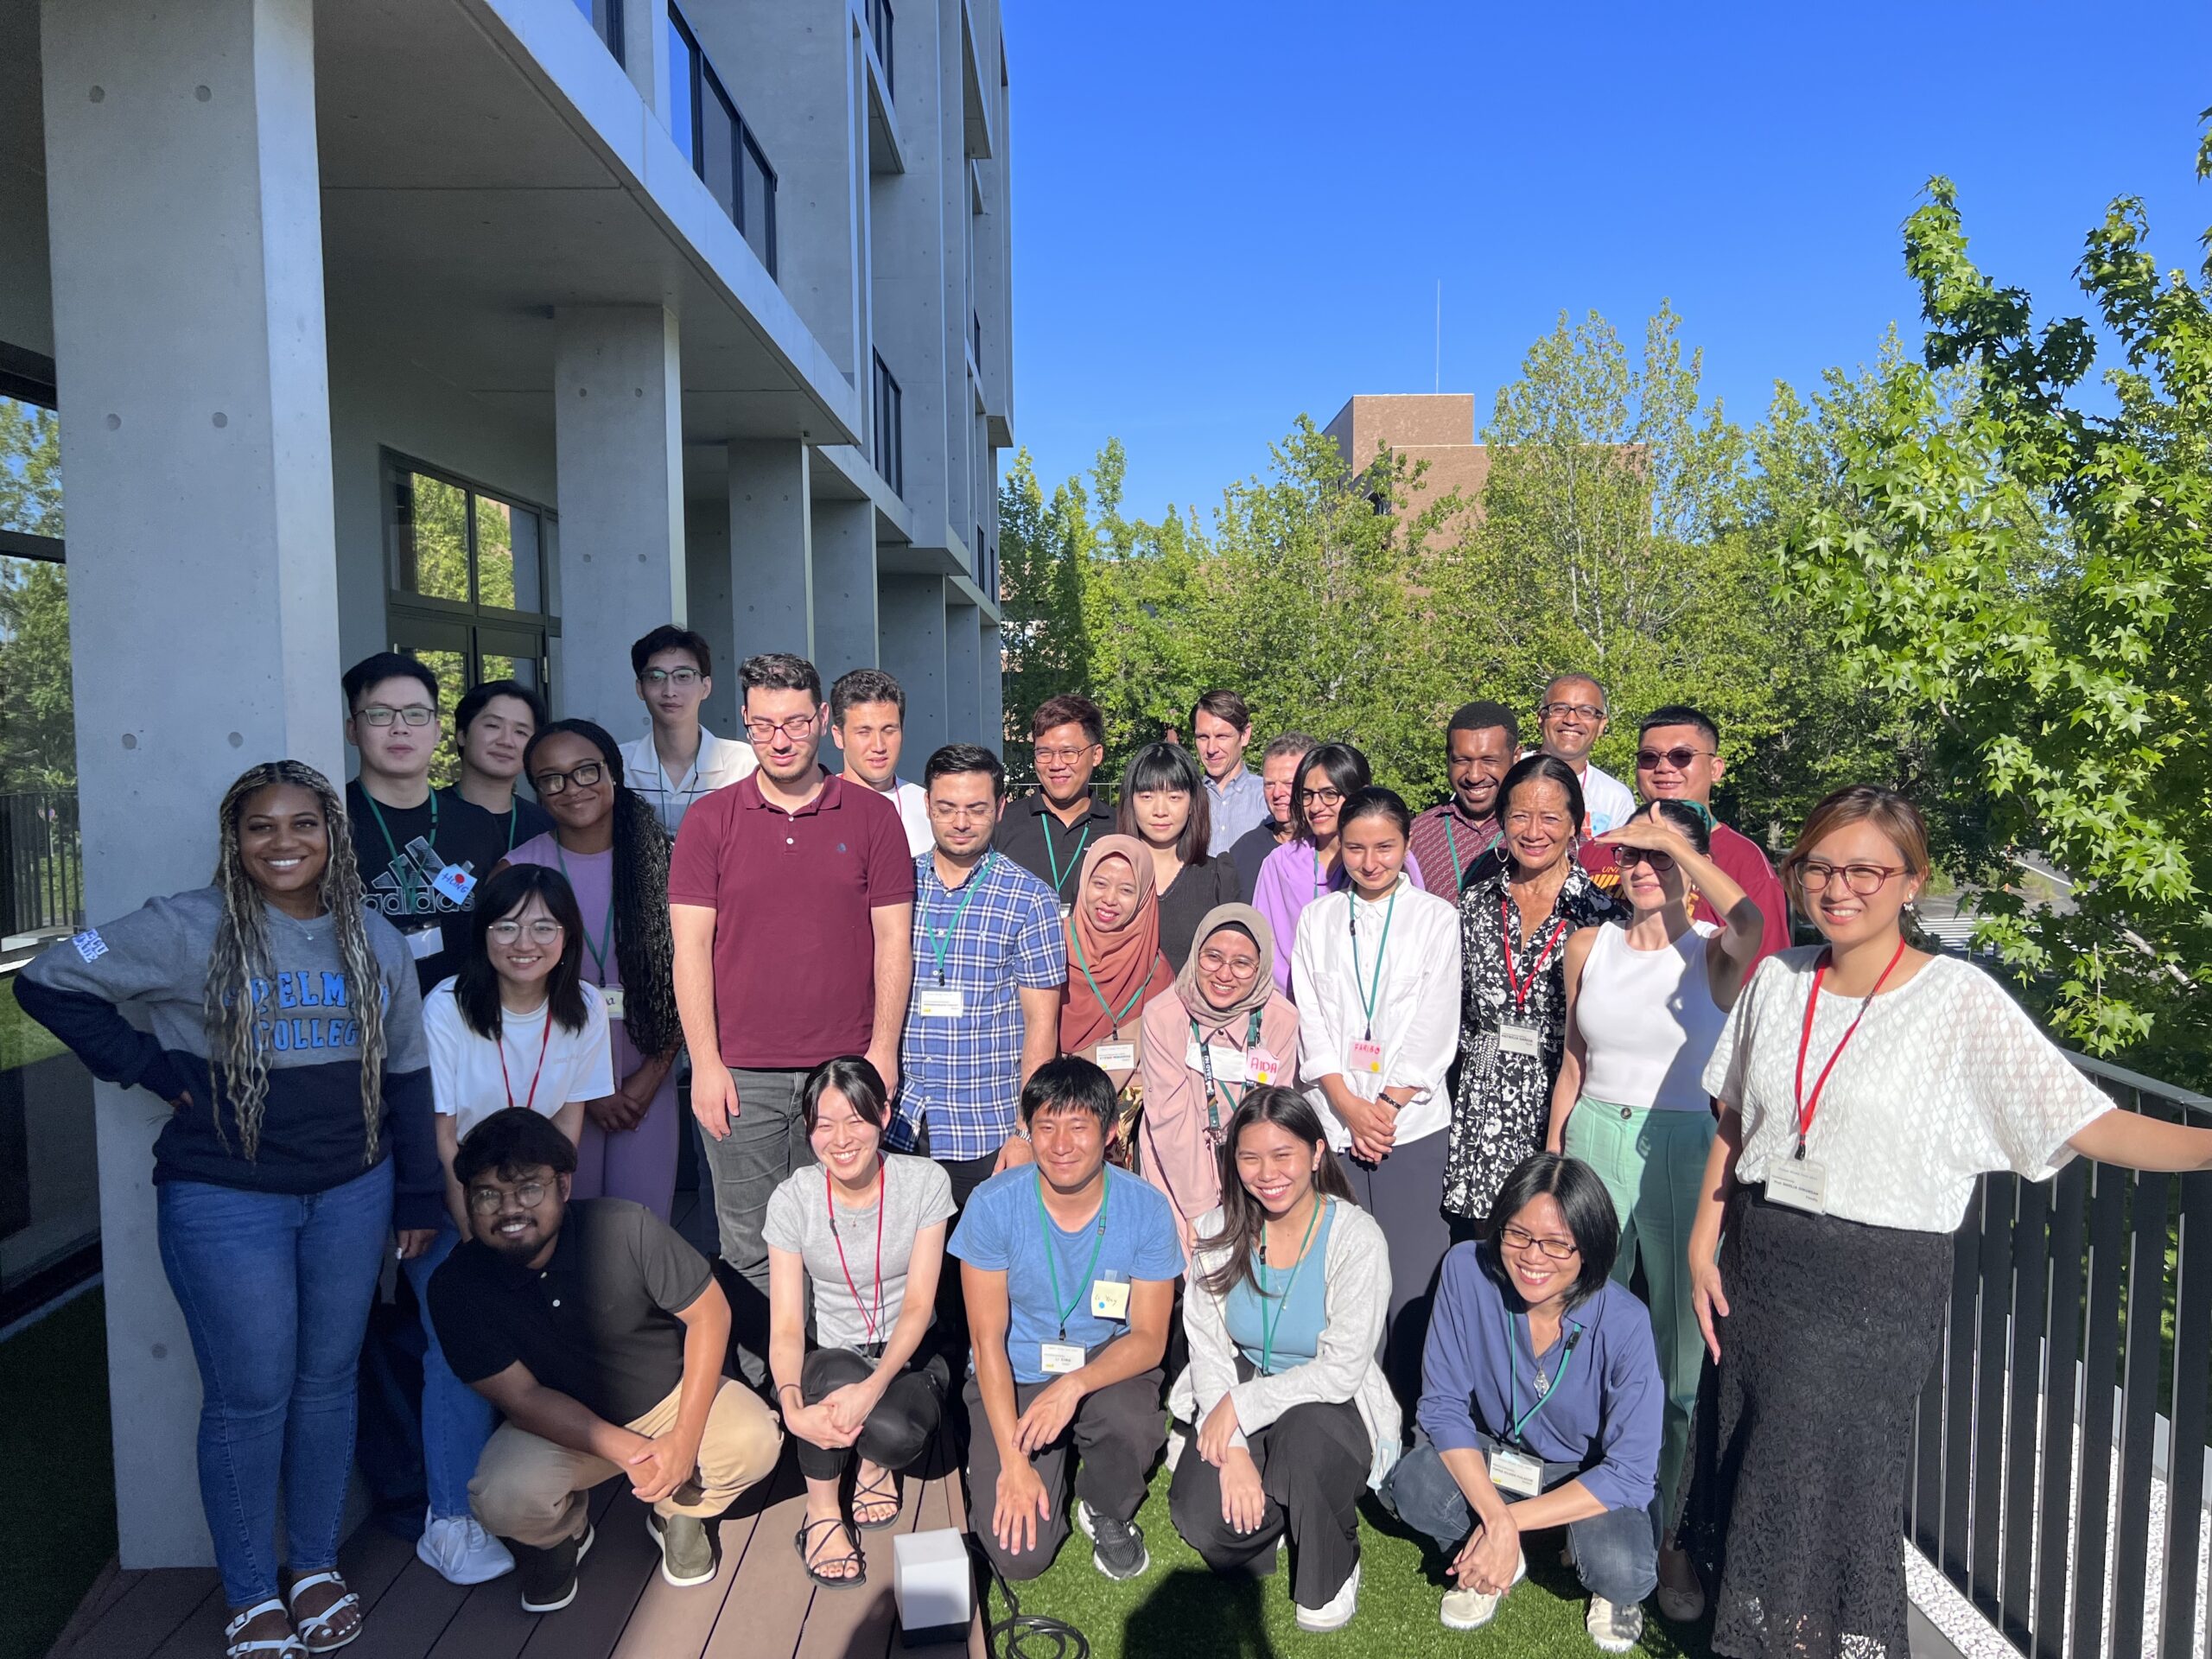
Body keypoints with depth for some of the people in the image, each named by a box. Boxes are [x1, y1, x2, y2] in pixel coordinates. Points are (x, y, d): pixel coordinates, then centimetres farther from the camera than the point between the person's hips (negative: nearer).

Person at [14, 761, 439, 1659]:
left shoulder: (374, 939, 4)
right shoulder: (187, 929, -8)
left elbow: (406, 1071, 8)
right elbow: (48, 981, -5)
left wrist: (418, 1196, 8)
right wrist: (152, 1065, -10)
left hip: (351, 1194, 4)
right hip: (226, 1201, -3)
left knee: (328, 1381, 13)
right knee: (249, 1397, 5)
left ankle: (314, 1564, 33)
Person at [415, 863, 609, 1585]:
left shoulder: (583, 1009, -9)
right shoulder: (446, 1009, -19)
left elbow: (568, 1123, 0)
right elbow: (441, 1139, -16)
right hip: (446, 1200, -3)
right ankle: (450, 1520, -6)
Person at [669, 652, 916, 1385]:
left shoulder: (872, 816, 4)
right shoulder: (710, 819, 4)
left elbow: (893, 940, 4)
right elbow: (691, 946, 1)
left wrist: (883, 1051, -2)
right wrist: (705, 1063, -5)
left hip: (846, 1069, 0)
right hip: (741, 1074, 0)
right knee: (751, 1250, 7)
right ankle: (756, 1396, 22)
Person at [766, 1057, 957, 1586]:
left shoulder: (924, 1182, -12)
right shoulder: (793, 1199, -10)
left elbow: (918, 1306, -15)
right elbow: (786, 1327, -14)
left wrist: (873, 1388, -32)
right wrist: (793, 1408, -34)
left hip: (908, 1355, 0)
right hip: (833, 1358, 1)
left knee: (897, 1435, -32)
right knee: (836, 1375, -35)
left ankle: (875, 1460, 7)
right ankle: (822, 1510, -8)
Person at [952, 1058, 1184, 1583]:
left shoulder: (1145, 1210, -14)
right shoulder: (993, 1205, -16)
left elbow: (1149, 1338, -11)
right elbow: (988, 1339, -13)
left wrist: (1075, 1384, -29)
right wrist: (1013, 1461, -18)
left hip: (1106, 1368, 1)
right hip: (1013, 1379, 0)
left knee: (1134, 1423, -34)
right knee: (1020, 1555, -16)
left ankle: (1107, 1515, 1)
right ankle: (1051, 1466, 18)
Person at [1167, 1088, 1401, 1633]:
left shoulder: (1356, 1237, -17)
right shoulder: (1222, 1230, -5)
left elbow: (1342, 1369, -19)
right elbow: (1208, 1349, -6)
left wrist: (1239, 1406, -19)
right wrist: (1232, 1449, -19)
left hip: (1332, 1408, -2)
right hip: (1237, 1406, 3)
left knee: (1302, 1430, -36)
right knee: (1201, 1520, -22)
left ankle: (1331, 1577, -6)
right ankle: (1269, 1511, 15)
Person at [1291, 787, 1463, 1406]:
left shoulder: (1436, 918, 5)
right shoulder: (1317, 919, 10)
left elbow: (1435, 1028, -1)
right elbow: (1310, 1021, 4)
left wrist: (1388, 1106, -8)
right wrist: (1349, 1106, -7)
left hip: (1412, 1122, -2)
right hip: (1332, 1120, 2)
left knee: (1411, 1273, -3)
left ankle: (1409, 1407, 9)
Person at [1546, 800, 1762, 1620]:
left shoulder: (1711, 954, -6)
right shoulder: (1590, 945, 5)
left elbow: (1749, 924, -32)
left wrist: (1679, 842, -22)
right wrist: (1552, 1158, 11)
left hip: (1681, 1148, -3)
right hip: (1594, 1144, 3)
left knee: (1677, 1353, 7)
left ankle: (1661, 1532, 24)